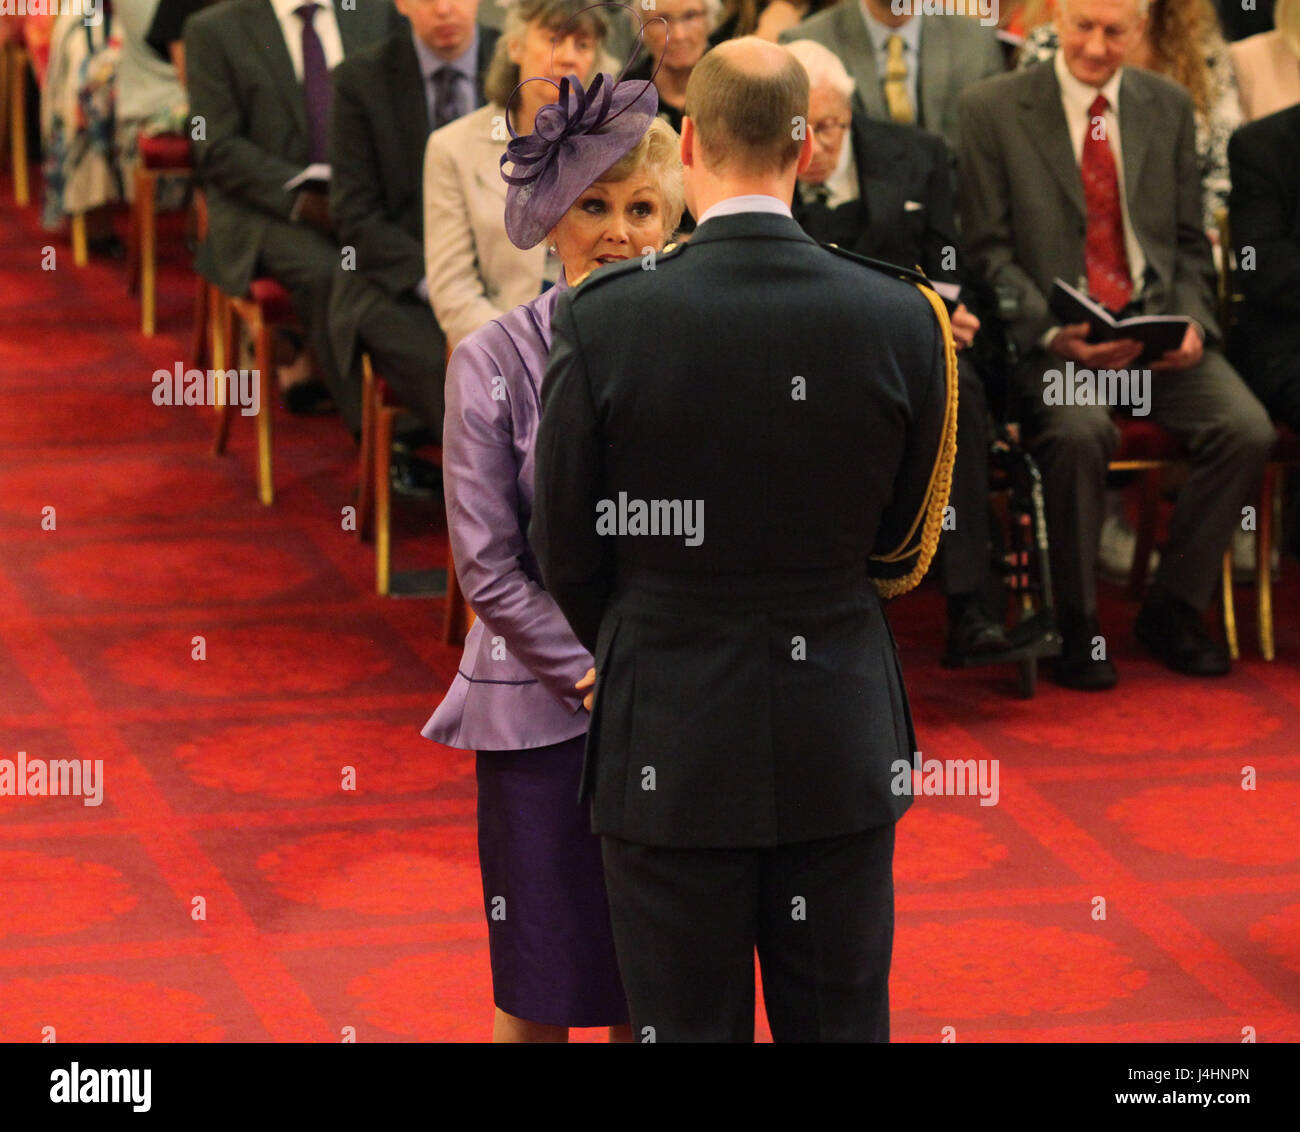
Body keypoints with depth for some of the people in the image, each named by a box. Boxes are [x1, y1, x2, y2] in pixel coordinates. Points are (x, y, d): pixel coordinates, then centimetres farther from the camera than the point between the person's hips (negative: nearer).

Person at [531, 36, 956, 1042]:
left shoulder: (600, 323, -13)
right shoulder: (904, 321, -8)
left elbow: (568, 552, -2)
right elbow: (903, 549, 4)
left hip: (669, 742, -2)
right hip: (842, 742, 2)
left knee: (688, 1024, 6)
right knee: (840, 1022, 12)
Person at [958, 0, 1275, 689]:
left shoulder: (1169, 107, 12)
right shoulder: (992, 110, 0)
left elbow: (1189, 241, 15)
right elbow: (988, 249, -3)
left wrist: (1192, 322, -5)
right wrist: (1052, 332, -18)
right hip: (1053, 337, -4)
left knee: (1247, 429, -21)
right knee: (1080, 432, -35)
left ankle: (1172, 611, -2)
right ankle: (1076, 625, -14)